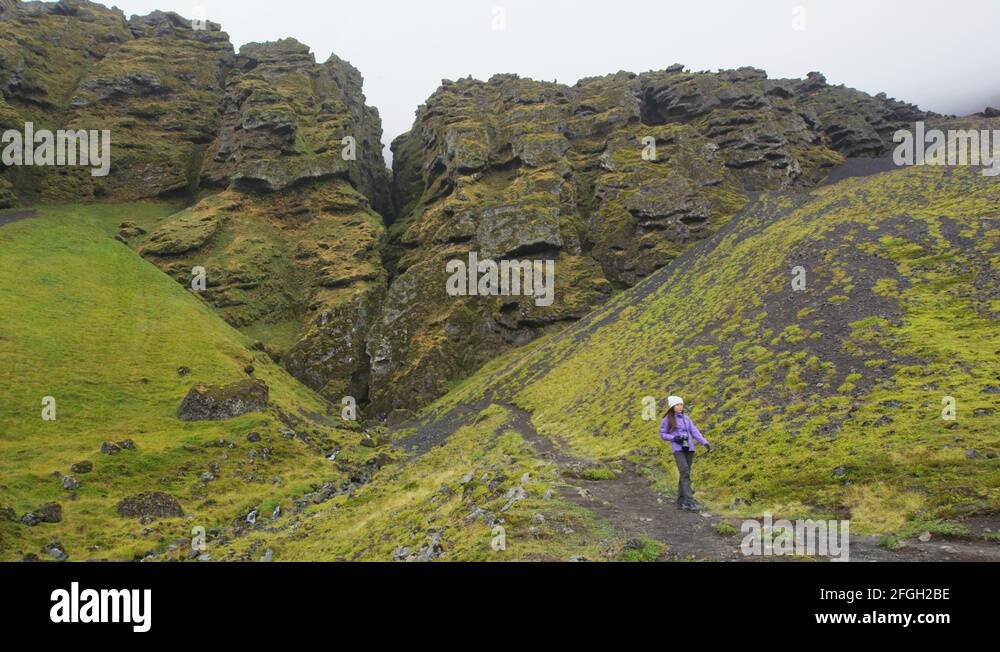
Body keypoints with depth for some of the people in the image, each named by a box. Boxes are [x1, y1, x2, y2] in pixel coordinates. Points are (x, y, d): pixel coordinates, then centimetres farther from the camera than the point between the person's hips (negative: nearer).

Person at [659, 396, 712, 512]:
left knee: (685, 475, 5)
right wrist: (674, 438, -13)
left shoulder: (686, 418, 14)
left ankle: (680, 502, 15)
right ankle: (690, 502, -23)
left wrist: (705, 443, -8)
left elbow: (695, 432, 6)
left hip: (689, 449, 5)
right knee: (685, 473, -19)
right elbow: (662, 435, 5)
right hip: (678, 449, -5)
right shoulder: (668, 419, 3)